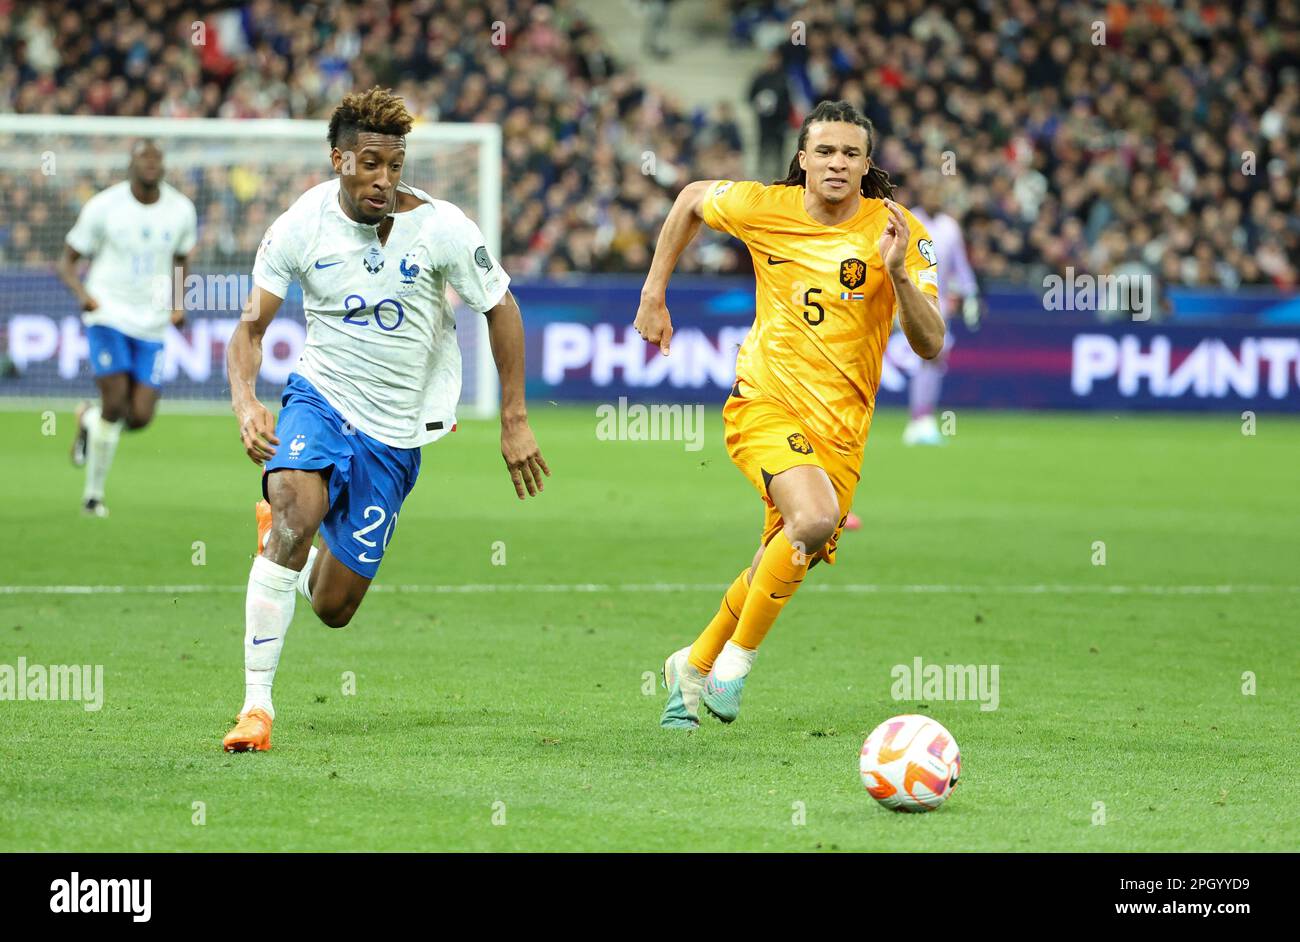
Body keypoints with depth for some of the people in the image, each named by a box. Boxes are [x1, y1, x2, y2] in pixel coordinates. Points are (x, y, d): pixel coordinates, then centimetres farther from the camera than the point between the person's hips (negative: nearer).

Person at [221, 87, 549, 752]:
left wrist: (514, 421, -1)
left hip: (396, 433, 1)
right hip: (321, 398, -1)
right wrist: (245, 403, -22)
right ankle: (257, 705, -26)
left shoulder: (442, 228, -13)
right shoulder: (300, 228, -10)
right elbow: (250, 328, -3)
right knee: (294, 512, -33)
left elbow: (501, 311, 0)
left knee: (333, 608, 2)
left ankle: (284, 549, 41)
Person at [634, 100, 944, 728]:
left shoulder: (897, 232, -6)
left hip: (841, 426, 3)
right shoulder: (763, 207, -5)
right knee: (815, 519, -29)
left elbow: (930, 345, -11)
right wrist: (653, 295, 15)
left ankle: (694, 666, 35)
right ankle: (736, 659, -12)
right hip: (765, 403, -3)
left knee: (783, 563, 9)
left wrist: (897, 273, -26)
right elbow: (692, 199, 16)